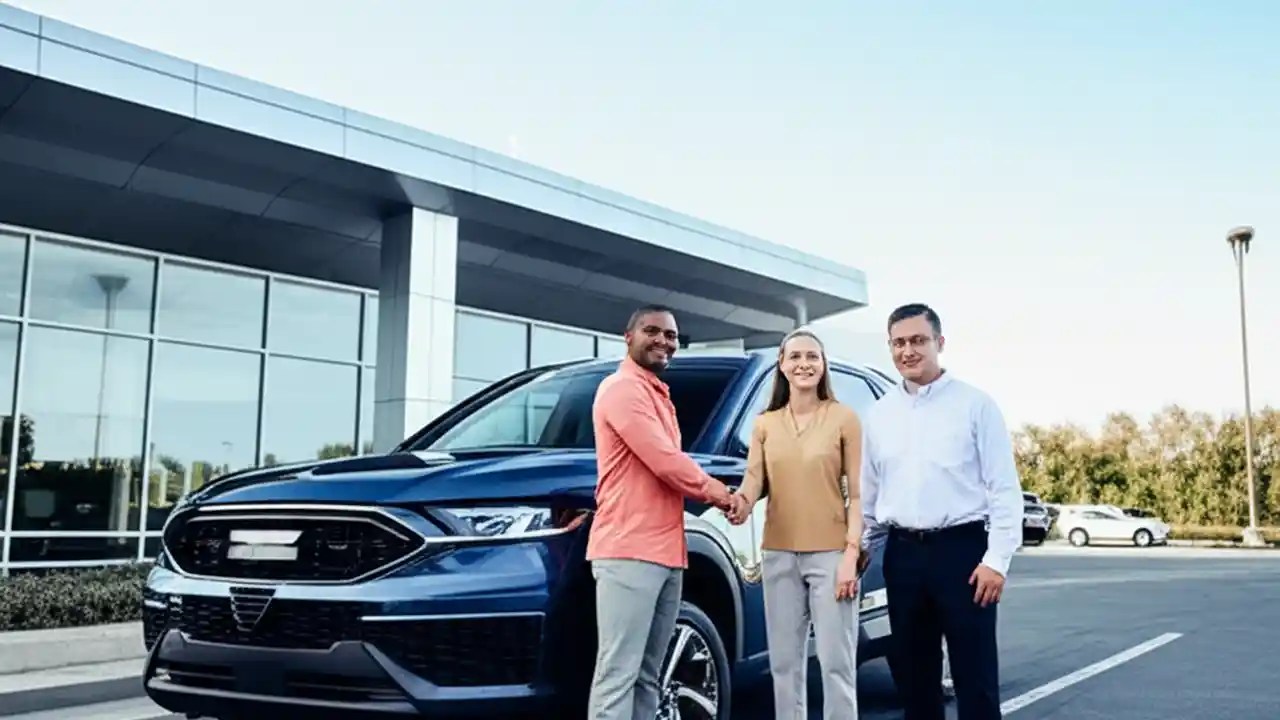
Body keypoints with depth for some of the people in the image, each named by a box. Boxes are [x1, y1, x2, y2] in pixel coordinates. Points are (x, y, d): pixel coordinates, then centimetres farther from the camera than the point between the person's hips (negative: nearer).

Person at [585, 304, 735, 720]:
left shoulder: (659, 395, 23)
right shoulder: (623, 389, -8)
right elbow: (665, 462, -16)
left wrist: (713, 491, 6)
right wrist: (712, 490, 1)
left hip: (666, 552, 10)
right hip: (628, 551, -10)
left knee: (646, 675, 11)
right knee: (619, 674, -11)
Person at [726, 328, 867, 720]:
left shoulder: (844, 418, 1)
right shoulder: (765, 423, 10)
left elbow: (856, 492, -2)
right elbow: (753, 477, -2)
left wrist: (852, 552, -11)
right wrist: (741, 500, -26)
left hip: (831, 553, -3)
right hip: (779, 554, 4)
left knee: (836, 661, -2)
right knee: (784, 661, 9)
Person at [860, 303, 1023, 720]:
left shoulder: (974, 405, -2)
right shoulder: (878, 415, 11)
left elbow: (1005, 489, -5)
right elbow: (867, 493, 15)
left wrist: (997, 559, -12)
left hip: (961, 549, -4)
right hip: (902, 555, 5)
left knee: (975, 675, 0)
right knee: (912, 672, 12)